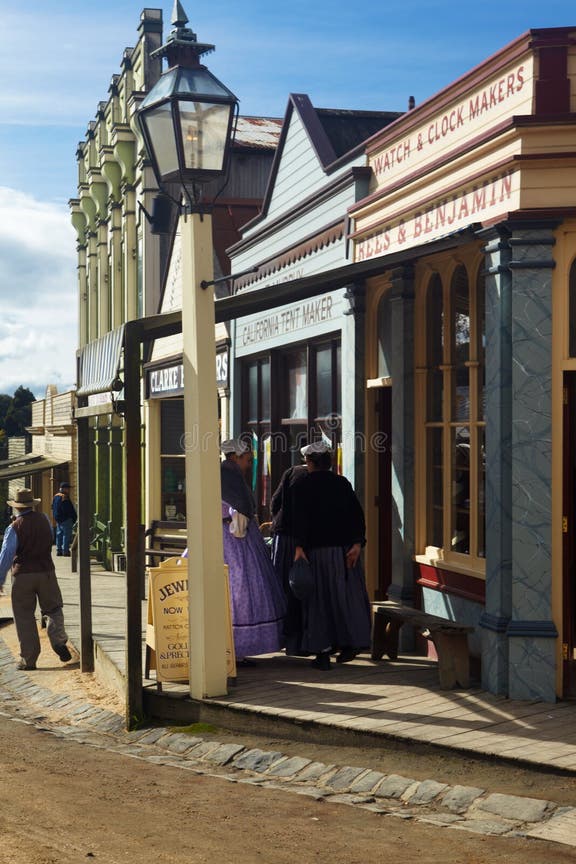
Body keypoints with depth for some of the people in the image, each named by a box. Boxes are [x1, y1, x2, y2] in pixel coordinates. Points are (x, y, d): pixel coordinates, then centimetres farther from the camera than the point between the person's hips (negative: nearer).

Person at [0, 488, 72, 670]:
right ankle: (58, 641, -7)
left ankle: (28, 659, 6)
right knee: (53, 608, 16)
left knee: (24, 617, 5)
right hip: (46, 572, 3)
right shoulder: (44, 519, 2)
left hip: (22, 575, -3)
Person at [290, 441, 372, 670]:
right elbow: (357, 514, -2)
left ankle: (322, 652, 2)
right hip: (344, 548, 2)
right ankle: (349, 643, 15)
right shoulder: (342, 483, 6)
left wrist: (299, 546, -16)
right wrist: (357, 543, -5)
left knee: (319, 598, 2)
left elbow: (300, 518, -13)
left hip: (316, 549, -2)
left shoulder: (300, 486, -2)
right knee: (347, 595, 12)